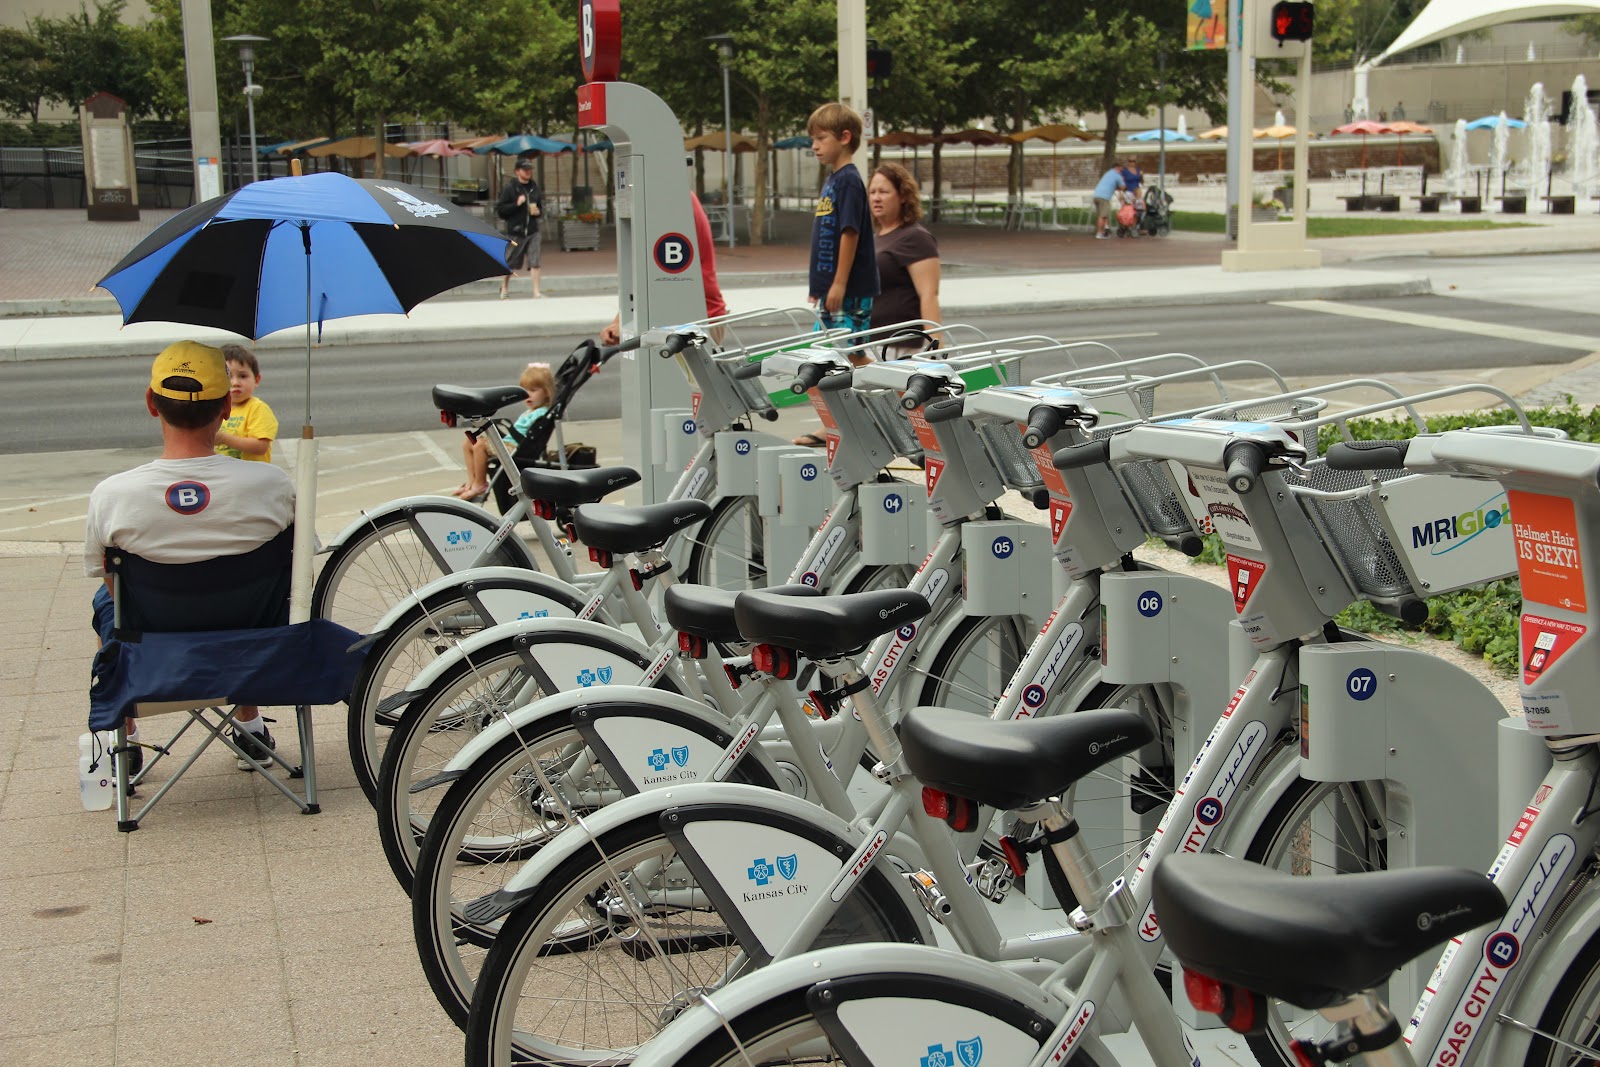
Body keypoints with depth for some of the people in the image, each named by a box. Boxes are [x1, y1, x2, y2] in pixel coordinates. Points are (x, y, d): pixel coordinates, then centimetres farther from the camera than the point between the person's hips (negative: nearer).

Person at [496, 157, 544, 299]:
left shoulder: (535, 187, 9)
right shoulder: (510, 188, -5)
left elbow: (541, 206, 23)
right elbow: (500, 210, -8)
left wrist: (539, 211, 1)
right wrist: (516, 204, -17)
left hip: (532, 231, 3)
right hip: (515, 232, -3)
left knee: (534, 262, -7)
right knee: (511, 264, 8)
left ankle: (536, 292, -5)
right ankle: (503, 288, 29)